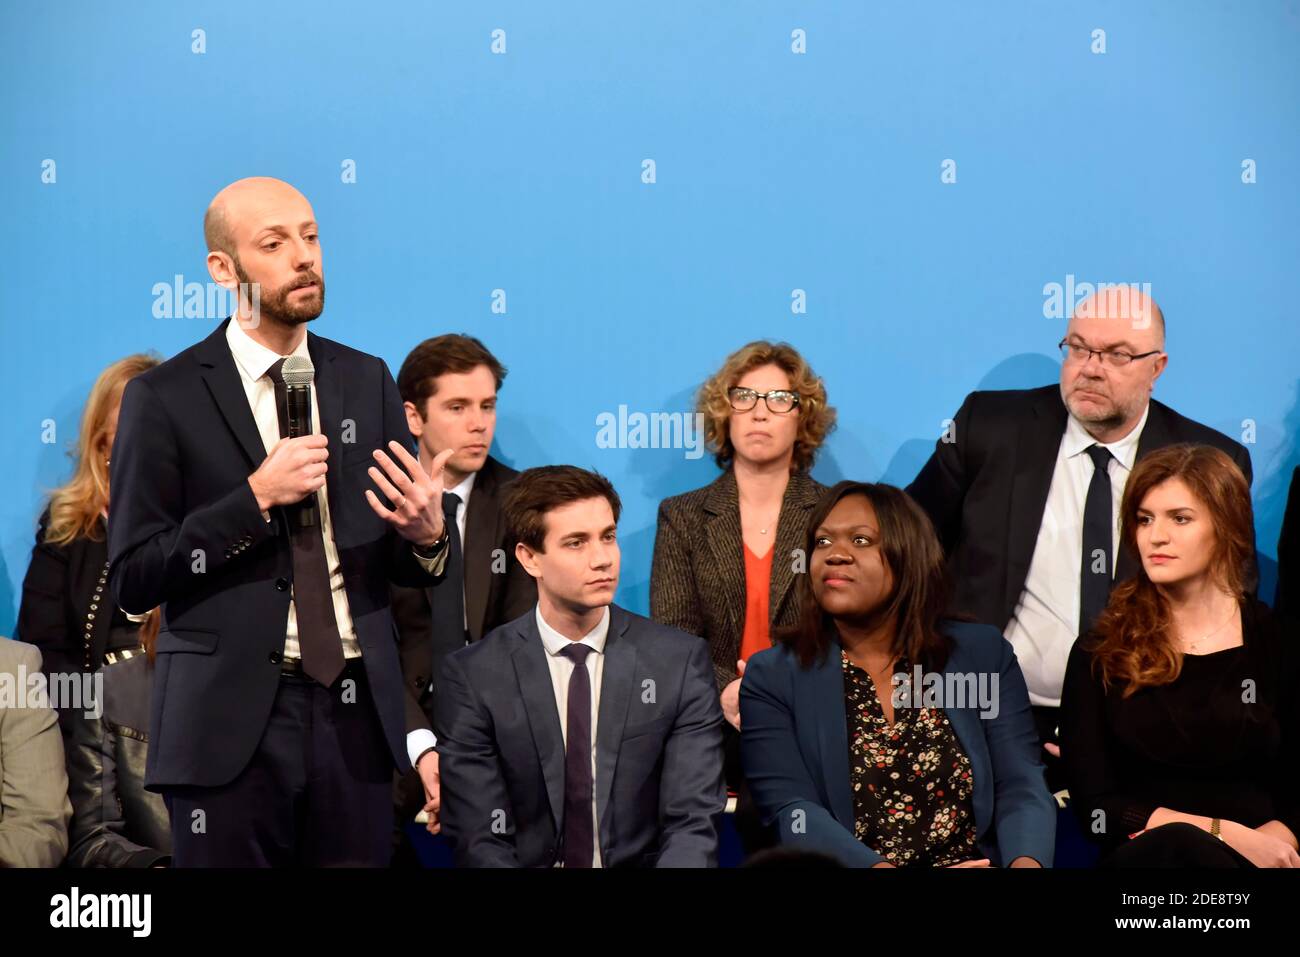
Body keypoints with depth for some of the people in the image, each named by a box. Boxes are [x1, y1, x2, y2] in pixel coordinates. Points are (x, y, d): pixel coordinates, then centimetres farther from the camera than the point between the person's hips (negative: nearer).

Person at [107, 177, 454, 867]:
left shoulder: (367, 381, 9)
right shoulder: (164, 398, -2)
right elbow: (131, 579, -6)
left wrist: (425, 534, -10)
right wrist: (256, 496, -16)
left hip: (356, 711, 3)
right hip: (231, 717, -3)